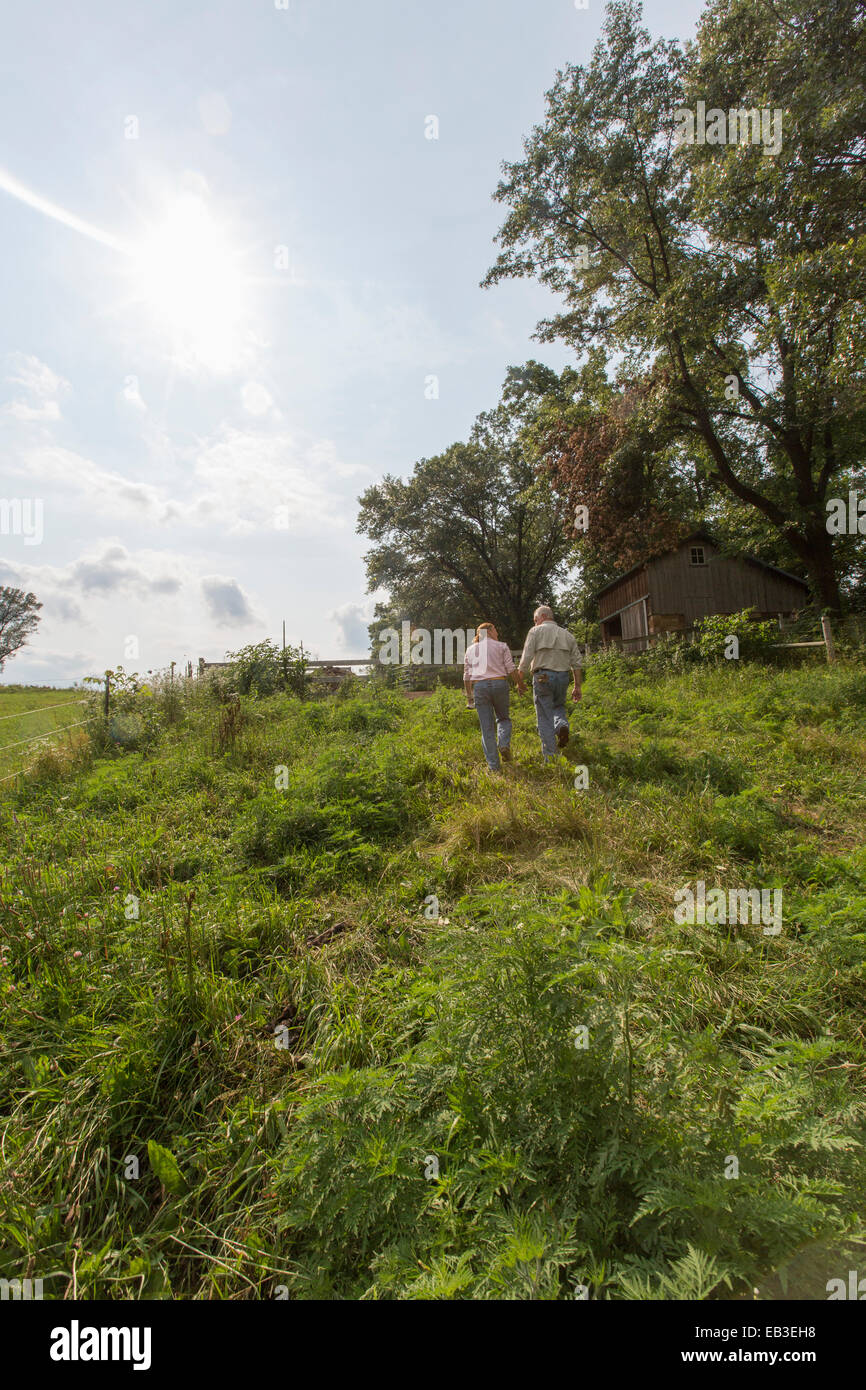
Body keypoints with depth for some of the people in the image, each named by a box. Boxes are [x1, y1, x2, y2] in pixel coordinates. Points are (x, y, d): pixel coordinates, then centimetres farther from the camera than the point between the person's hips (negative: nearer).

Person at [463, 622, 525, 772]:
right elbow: (511, 669, 1)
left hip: (479, 687, 2)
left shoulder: (470, 649, 16)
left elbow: (467, 676, 13)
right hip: (499, 684, -1)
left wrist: (469, 696, 18)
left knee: (487, 728, 3)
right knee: (503, 718, 20)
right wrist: (520, 684, 13)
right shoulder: (501, 646, 8)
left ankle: (494, 766, 2)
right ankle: (504, 744, -8)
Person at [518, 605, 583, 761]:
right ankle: (562, 725, -7)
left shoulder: (536, 632, 3)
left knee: (544, 717, 2)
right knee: (558, 706, 27)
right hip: (563, 677, 4)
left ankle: (550, 758, 0)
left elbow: (526, 658, -6)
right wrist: (577, 686, 14)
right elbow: (576, 662, 11)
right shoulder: (567, 634, 15)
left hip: (543, 676, -4)